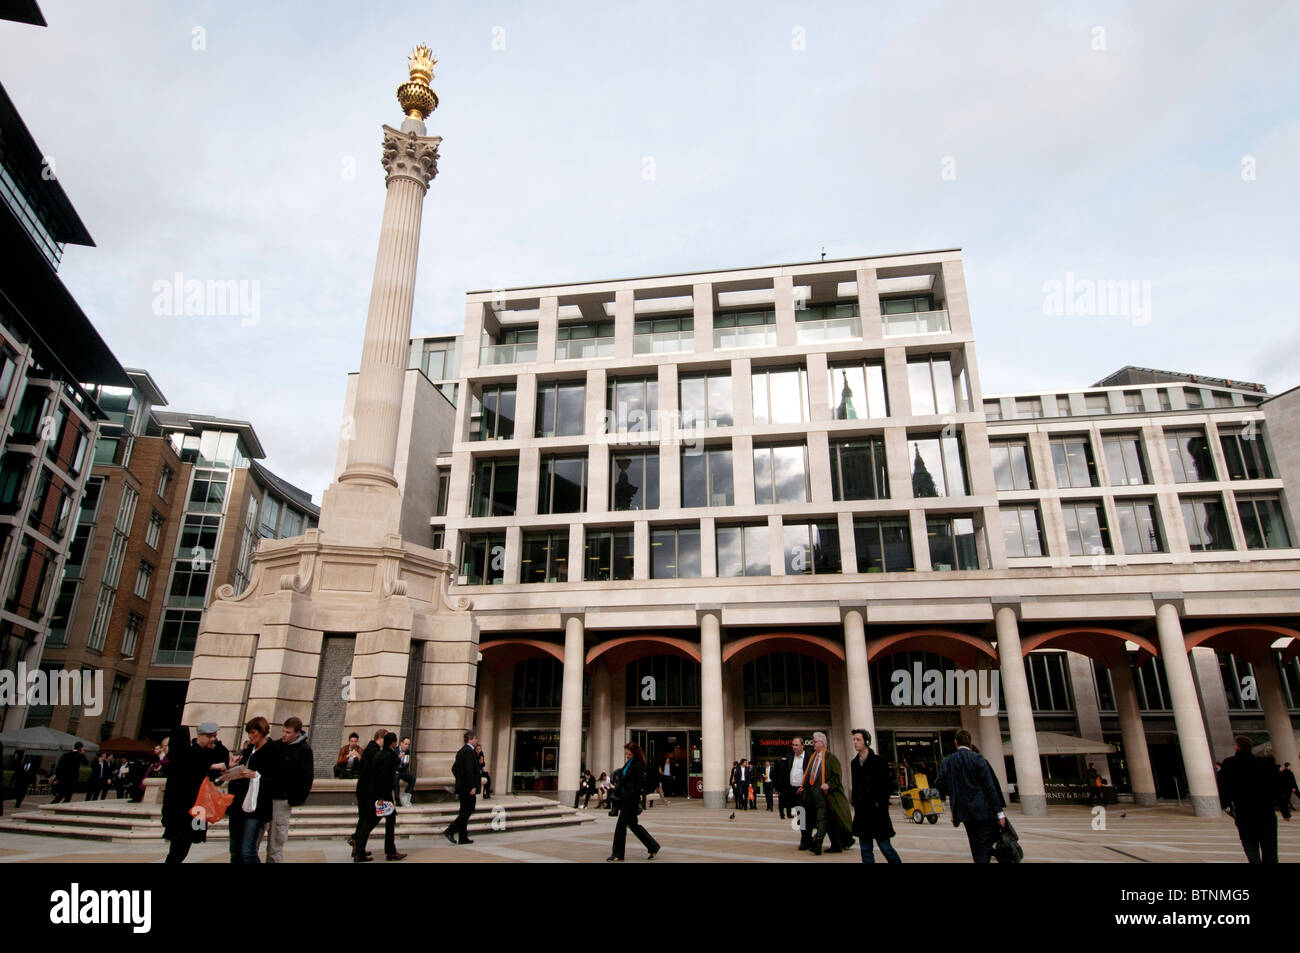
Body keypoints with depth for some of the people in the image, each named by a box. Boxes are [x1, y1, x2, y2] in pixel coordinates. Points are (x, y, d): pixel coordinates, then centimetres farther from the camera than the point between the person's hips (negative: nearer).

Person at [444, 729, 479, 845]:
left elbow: (454, 768, 20)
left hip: (461, 787, 10)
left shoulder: (461, 751, 13)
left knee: (464, 811, 12)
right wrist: (472, 786, -21)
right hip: (468, 787, -10)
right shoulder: (469, 751, -17)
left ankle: (463, 837, 15)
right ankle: (450, 831, -8)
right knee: (468, 810, -4)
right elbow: (469, 770, -24)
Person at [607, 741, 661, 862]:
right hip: (626, 798, 9)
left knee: (621, 825, -3)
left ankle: (618, 855, 7)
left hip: (631, 799, -9)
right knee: (632, 824, 14)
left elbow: (642, 783, -16)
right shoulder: (628, 763, 12)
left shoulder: (639, 764, -13)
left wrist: (631, 794, -19)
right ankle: (653, 846, 24)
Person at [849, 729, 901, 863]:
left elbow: (888, 786, -9)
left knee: (884, 846, -1)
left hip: (877, 812, -6)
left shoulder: (878, 761, -9)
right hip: (861, 811, 6)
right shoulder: (854, 763, 9)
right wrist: (855, 804, 9)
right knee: (865, 848, 7)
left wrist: (880, 804, -11)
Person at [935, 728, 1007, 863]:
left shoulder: (947, 762, 2)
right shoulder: (977, 759, -10)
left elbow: (938, 784, 2)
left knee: (976, 847, 17)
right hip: (982, 810, -4)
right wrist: (999, 812, -7)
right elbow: (989, 786, -11)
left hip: (964, 810, 4)